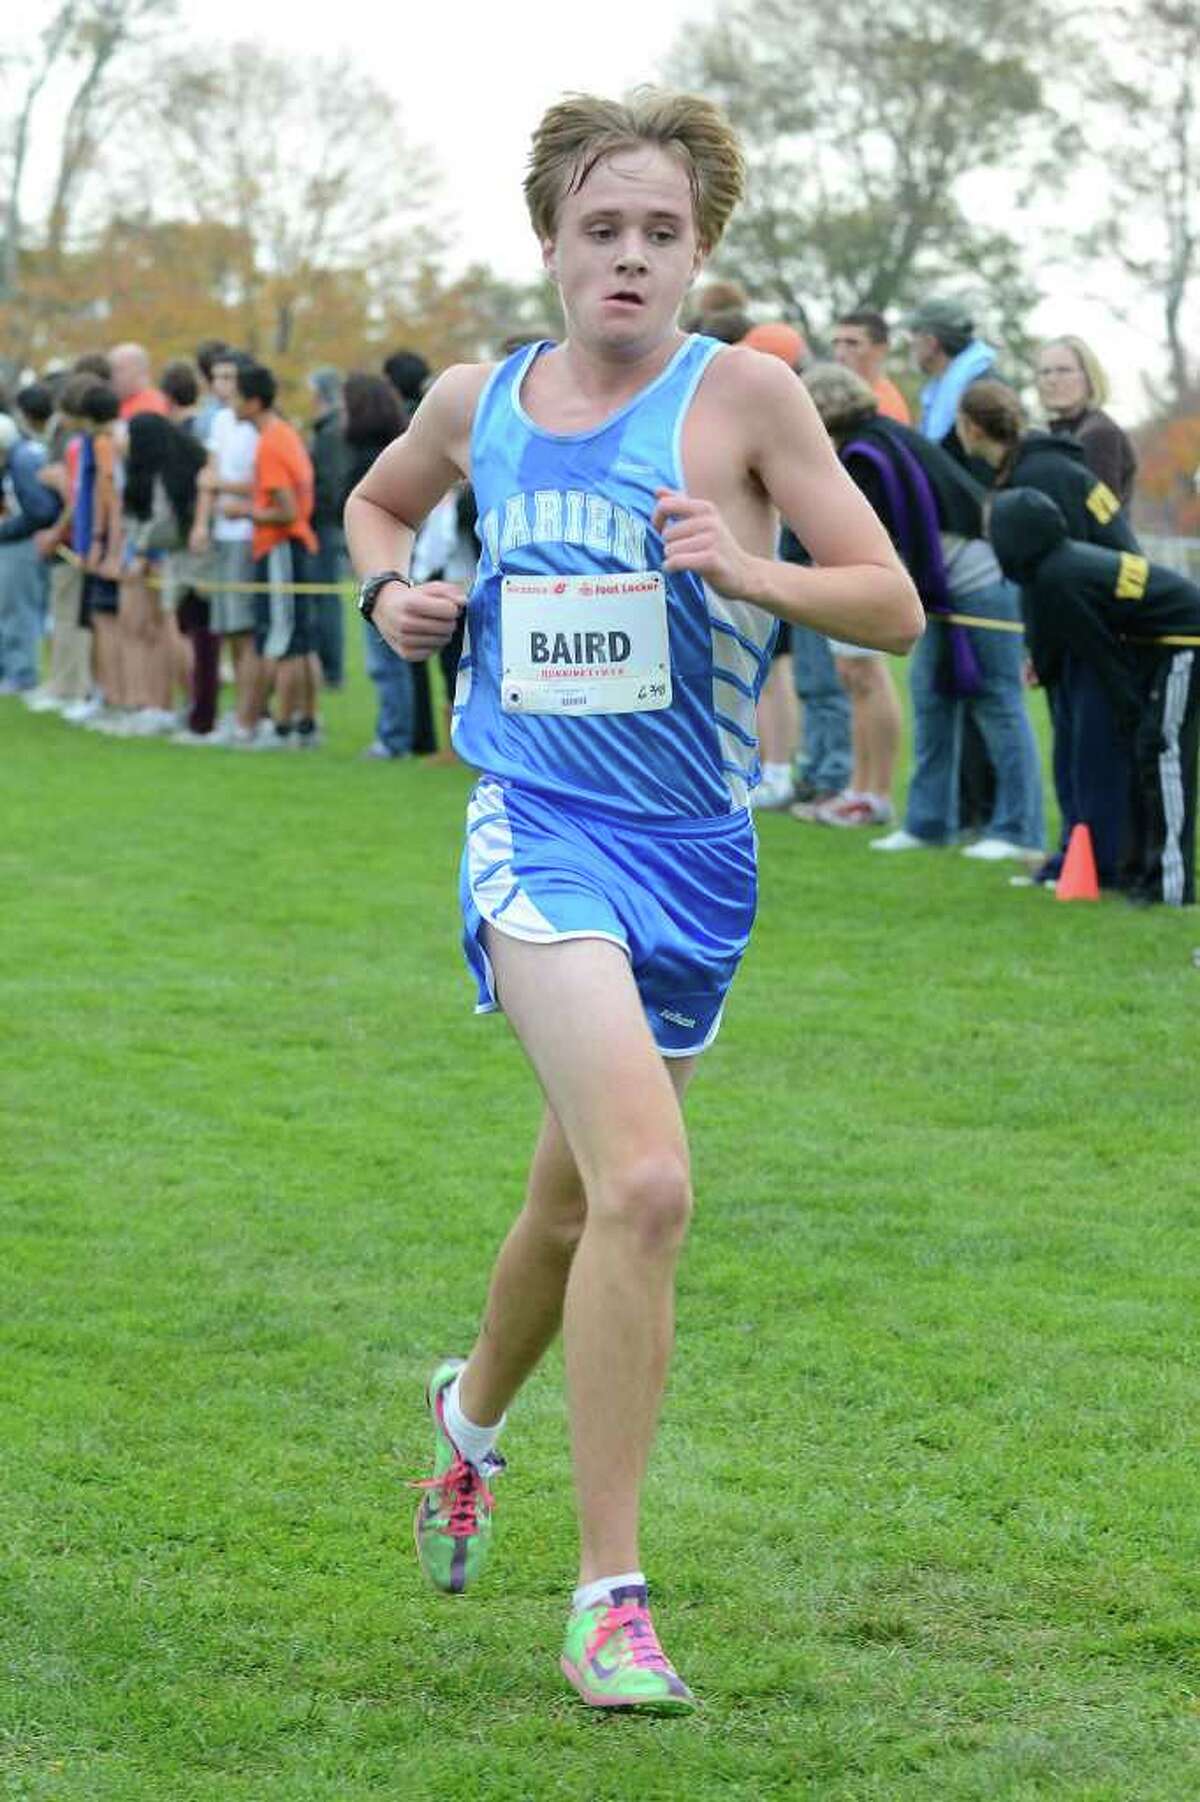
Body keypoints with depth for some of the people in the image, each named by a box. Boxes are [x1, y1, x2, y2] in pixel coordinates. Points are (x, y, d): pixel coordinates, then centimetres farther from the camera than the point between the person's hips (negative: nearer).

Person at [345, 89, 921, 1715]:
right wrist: (391, 586, 6)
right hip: (540, 828, -2)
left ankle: (473, 1411, 54)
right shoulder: (476, 401, 4)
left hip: (696, 849, 2)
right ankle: (609, 1601, -16)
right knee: (646, 1186, -23)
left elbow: (895, 606, -4)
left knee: (580, 1205, 19)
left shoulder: (742, 394, -4)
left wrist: (747, 571, -21)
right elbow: (378, 498, 27)